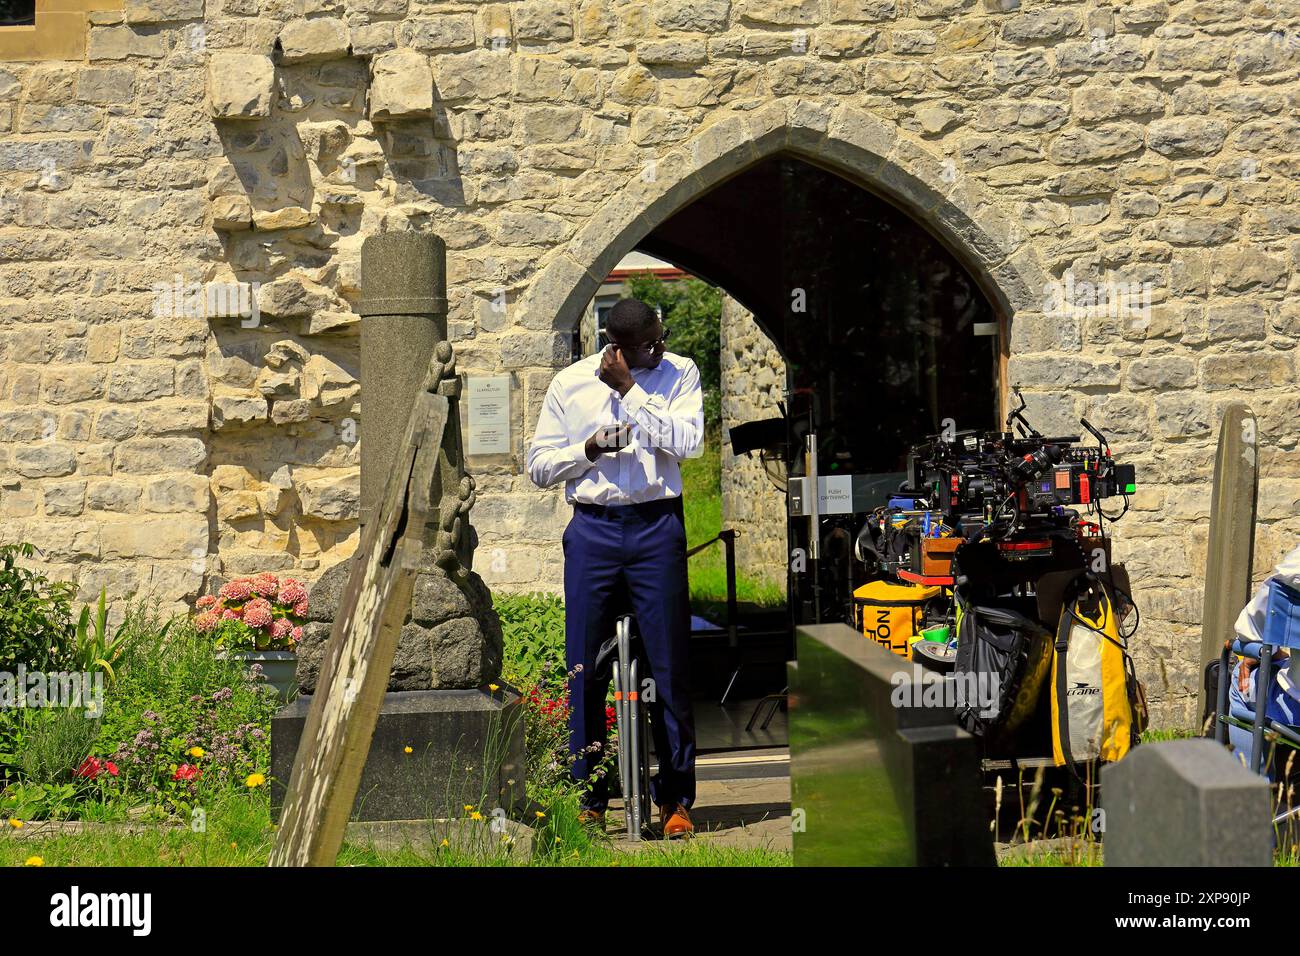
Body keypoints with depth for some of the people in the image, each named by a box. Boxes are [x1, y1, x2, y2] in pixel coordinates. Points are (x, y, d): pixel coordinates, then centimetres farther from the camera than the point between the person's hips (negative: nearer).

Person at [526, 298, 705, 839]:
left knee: (669, 666, -1)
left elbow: (688, 442, -13)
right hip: (592, 530, 1)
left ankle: (676, 799, 7)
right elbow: (538, 465, 8)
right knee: (586, 667, 2)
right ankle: (589, 798, 12)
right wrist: (589, 450, -8)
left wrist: (629, 390, -11)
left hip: (657, 528, -1)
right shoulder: (571, 383, 6)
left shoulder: (679, 374, 3)